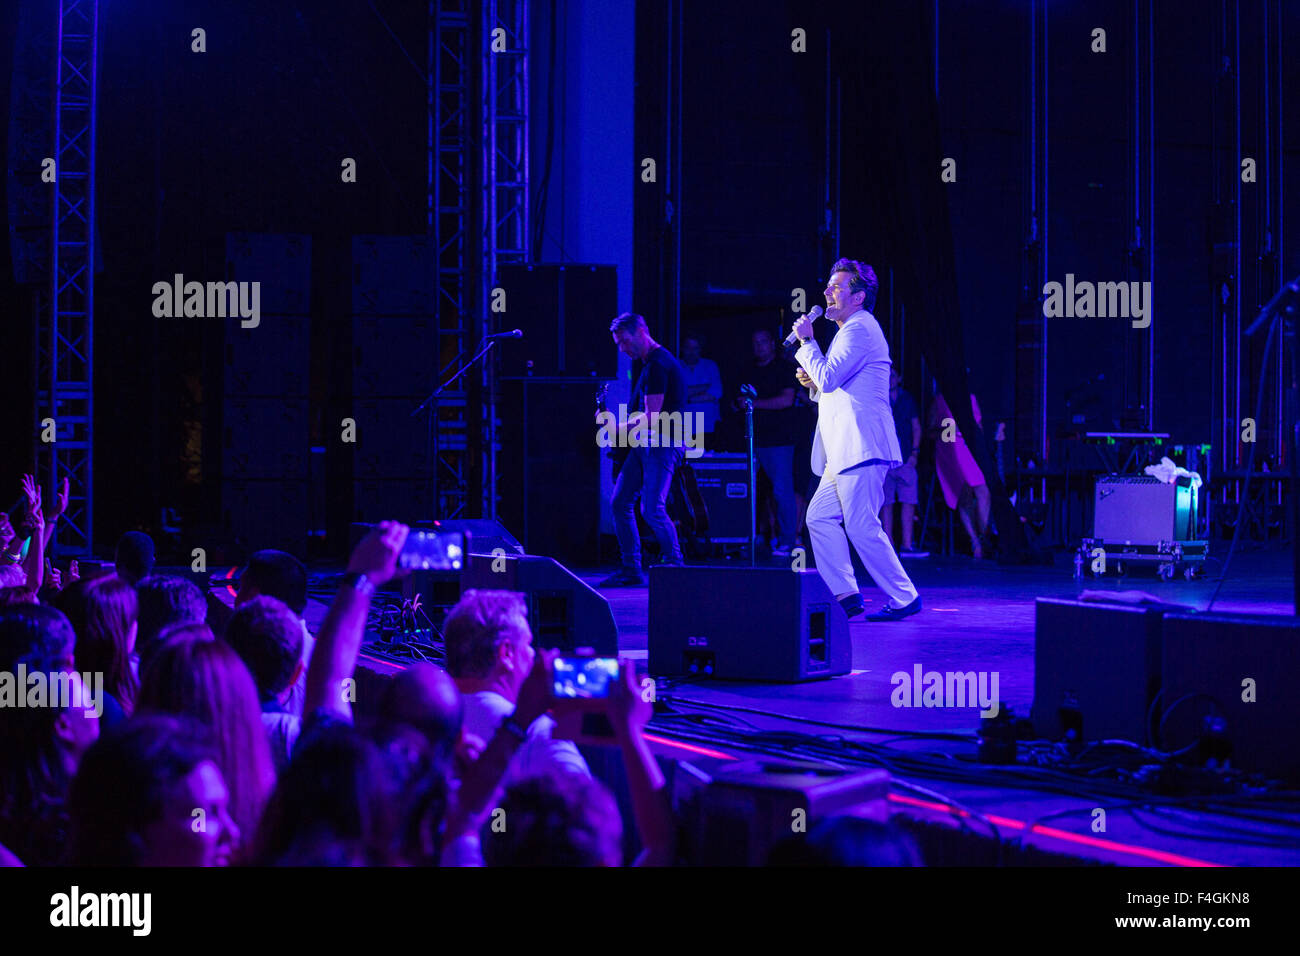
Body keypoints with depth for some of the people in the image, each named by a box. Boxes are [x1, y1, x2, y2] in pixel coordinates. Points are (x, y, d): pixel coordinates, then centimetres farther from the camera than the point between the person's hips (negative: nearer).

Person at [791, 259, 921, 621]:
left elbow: (829, 377, -20)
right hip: (846, 450, 11)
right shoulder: (852, 329, 24)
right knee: (820, 517, 8)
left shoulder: (860, 328, -10)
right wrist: (813, 383, 11)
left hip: (861, 448, -11)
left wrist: (807, 340, -8)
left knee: (862, 527, -11)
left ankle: (904, 597, -4)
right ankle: (846, 595, 9)